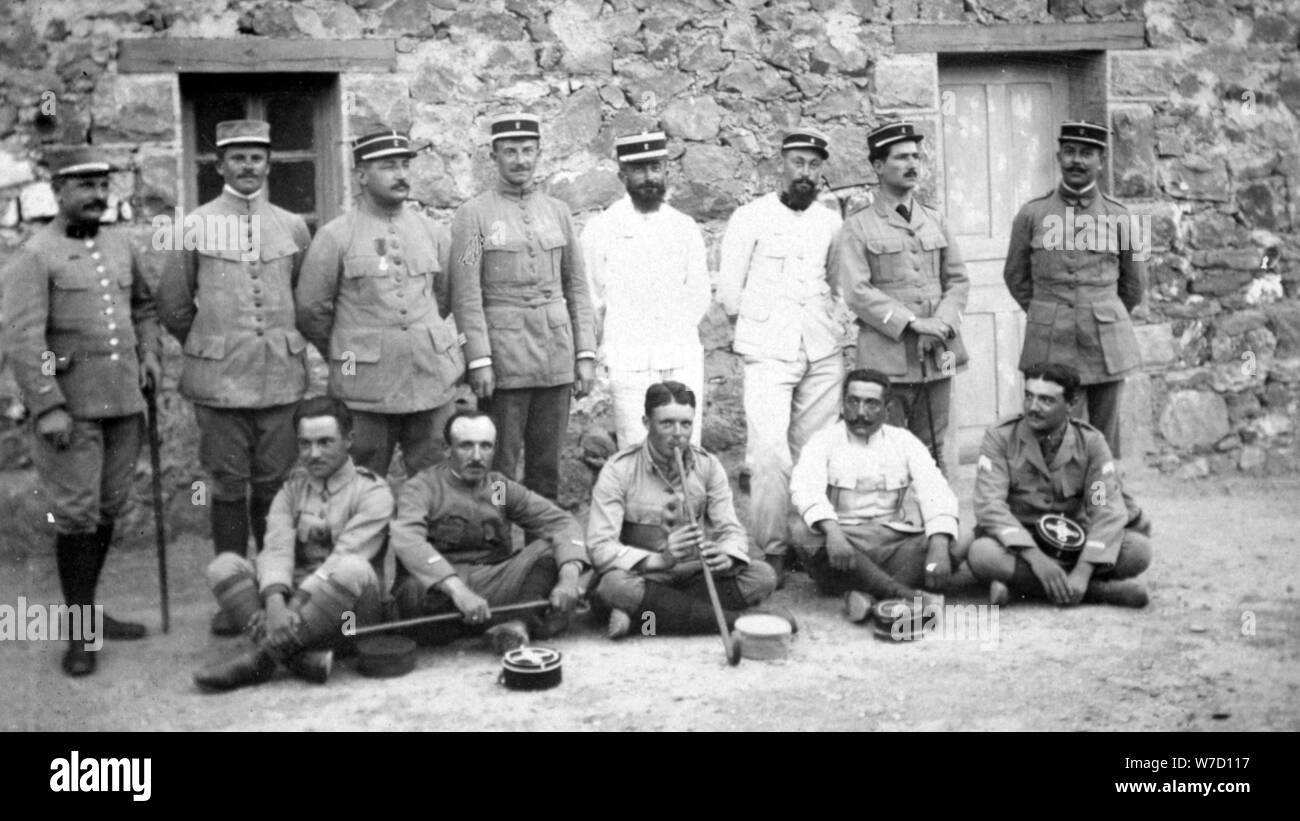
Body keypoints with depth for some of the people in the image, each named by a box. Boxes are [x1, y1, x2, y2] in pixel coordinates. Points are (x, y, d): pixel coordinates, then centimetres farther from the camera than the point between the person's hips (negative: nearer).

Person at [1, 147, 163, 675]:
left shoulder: (120, 245, 12)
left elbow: (143, 305, 26)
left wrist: (150, 351, 8)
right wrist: (48, 407, -20)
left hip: (124, 400, 6)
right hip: (71, 406, -6)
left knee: (109, 510, 13)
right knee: (76, 516, -2)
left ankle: (89, 608, 27)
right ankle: (80, 631, 8)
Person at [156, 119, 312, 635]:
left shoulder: (292, 227, 8)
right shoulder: (195, 226, 2)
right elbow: (172, 305, 9)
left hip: (281, 377, 1)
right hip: (219, 380, -1)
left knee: (275, 487, 5)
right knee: (228, 487, 3)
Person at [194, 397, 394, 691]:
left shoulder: (372, 491, -3)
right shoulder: (292, 489, 12)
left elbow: (342, 559, -16)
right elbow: (276, 549, -5)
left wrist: (295, 607, -26)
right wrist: (275, 604, -25)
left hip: (345, 611, -4)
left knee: (353, 568, -36)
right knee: (223, 566, -14)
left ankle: (260, 657, -29)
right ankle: (303, 654, -33)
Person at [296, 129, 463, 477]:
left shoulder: (432, 232, 8)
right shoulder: (334, 237, -4)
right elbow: (310, 311, 2)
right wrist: (345, 356, 11)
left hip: (432, 379, 3)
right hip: (366, 389, -3)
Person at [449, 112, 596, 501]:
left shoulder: (557, 211, 11)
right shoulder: (473, 214, -1)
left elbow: (577, 288, 12)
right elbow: (467, 295, -7)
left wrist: (586, 355, 5)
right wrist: (479, 361, -13)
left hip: (557, 354, 4)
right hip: (504, 358, -4)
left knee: (547, 465, 9)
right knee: (499, 468, -1)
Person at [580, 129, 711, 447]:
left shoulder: (685, 227, 10)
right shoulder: (602, 228, 1)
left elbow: (699, 295, 16)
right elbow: (591, 298, 5)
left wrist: (676, 337, 12)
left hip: (682, 360, 3)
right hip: (629, 362, -3)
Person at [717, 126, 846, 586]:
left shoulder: (832, 223, 12)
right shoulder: (750, 219, 3)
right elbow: (729, 291, 5)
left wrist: (837, 330, 9)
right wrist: (760, 326, 10)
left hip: (824, 355, 3)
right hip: (769, 353, -3)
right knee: (770, 454, -13)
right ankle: (770, 550, -6)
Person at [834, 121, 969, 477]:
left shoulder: (935, 220, 15)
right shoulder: (858, 227, 0)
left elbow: (958, 279, 12)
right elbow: (857, 291, -9)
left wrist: (941, 323, -7)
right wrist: (911, 323, -15)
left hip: (937, 356, 4)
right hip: (886, 359, -4)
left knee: (933, 453, 8)